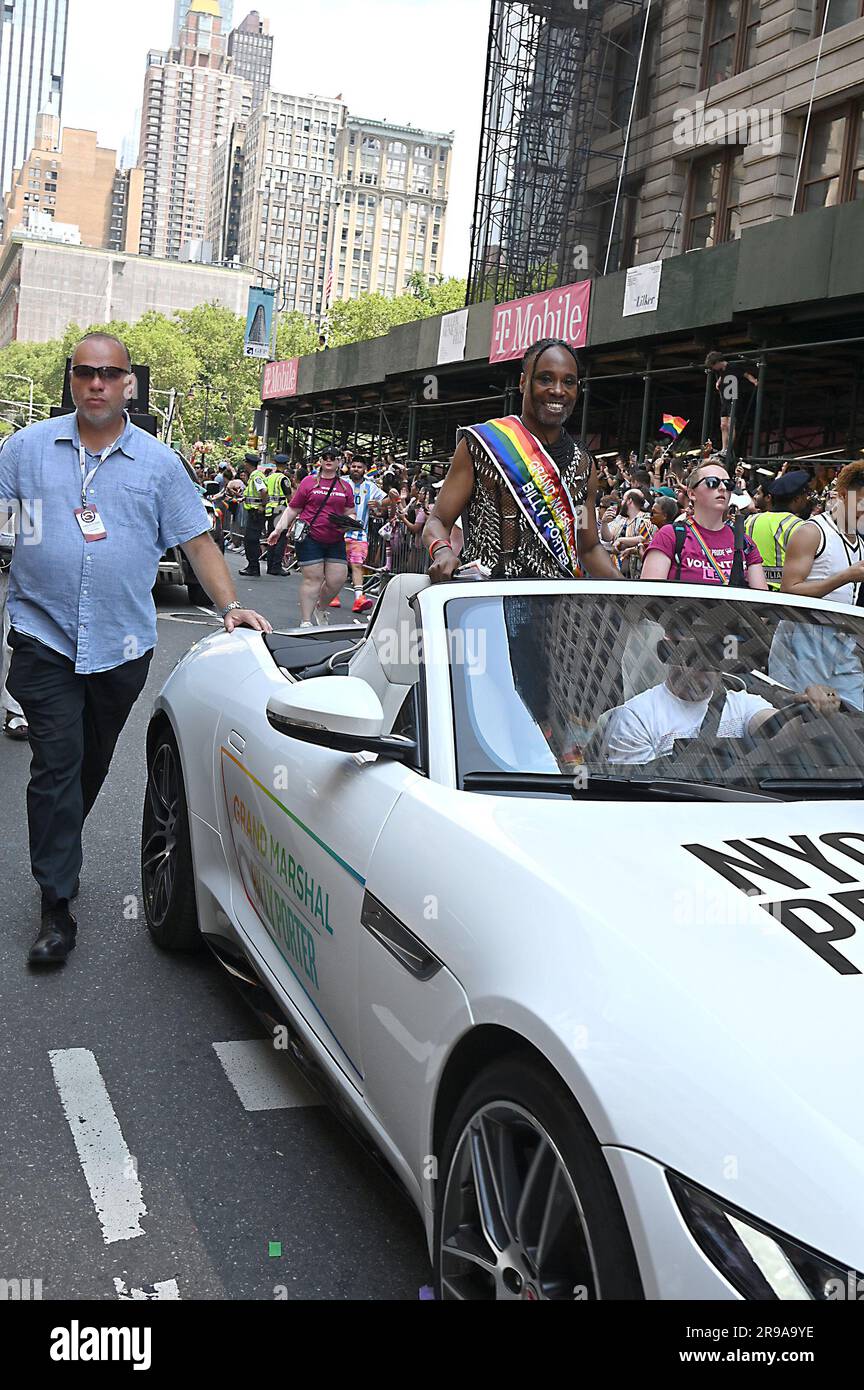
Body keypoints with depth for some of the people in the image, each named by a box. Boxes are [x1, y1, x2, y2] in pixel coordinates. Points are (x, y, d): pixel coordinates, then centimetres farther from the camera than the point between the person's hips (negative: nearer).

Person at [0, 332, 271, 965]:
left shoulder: (159, 462, 6)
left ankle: (58, 858, 38)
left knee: (91, 765, 15)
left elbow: (198, 540, 5)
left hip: (123, 644, 2)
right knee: (57, 766, -6)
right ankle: (57, 907, 0)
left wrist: (231, 606, -5)